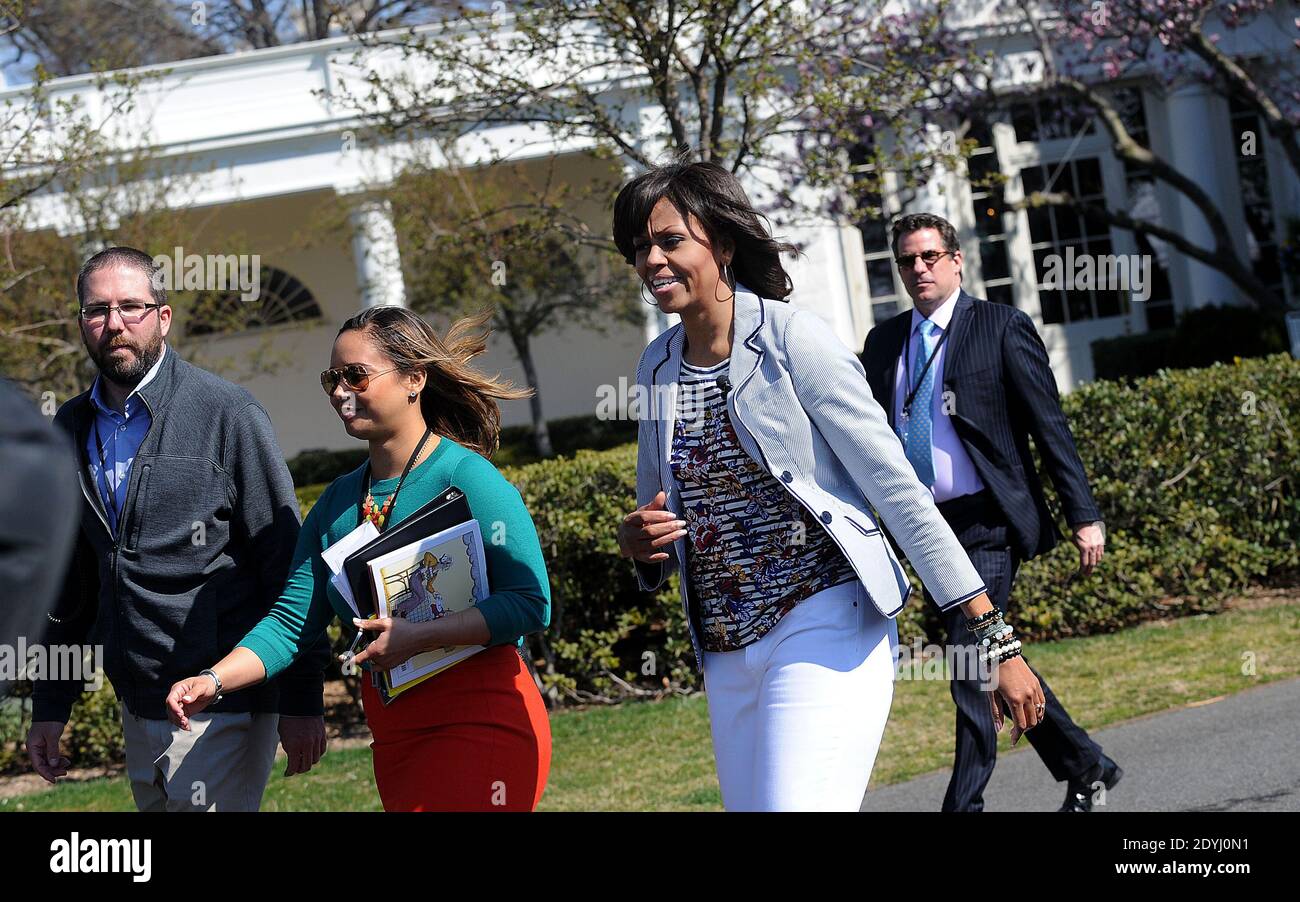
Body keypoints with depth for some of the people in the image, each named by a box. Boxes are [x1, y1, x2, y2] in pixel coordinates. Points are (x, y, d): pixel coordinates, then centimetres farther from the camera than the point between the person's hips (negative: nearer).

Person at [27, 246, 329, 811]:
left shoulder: (228, 414, -8)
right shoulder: (70, 431, 9)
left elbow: (287, 565, -8)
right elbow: (68, 582, 17)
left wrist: (302, 700, -11)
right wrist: (50, 706, 15)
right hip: (138, 713, 6)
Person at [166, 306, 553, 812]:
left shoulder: (466, 477, -9)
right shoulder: (338, 502, 12)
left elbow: (532, 602, -15)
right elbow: (292, 621, 7)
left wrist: (421, 636, -24)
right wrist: (214, 681, -8)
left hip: (480, 721, -7)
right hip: (393, 737, 7)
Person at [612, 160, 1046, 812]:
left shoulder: (791, 340, -9)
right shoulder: (655, 368, 9)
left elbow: (897, 487, -11)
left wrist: (996, 639, -13)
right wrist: (639, 544, -4)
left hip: (823, 628, -7)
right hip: (727, 657, 7)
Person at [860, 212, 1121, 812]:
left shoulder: (1001, 327, -4)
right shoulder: (883, 342, 11)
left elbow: (1049, 425, -6)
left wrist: (1083, 516, -10)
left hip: (988, 522, -6)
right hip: (928, 528, 6)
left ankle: (965, 802, -5)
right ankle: (1085, 767, 28)